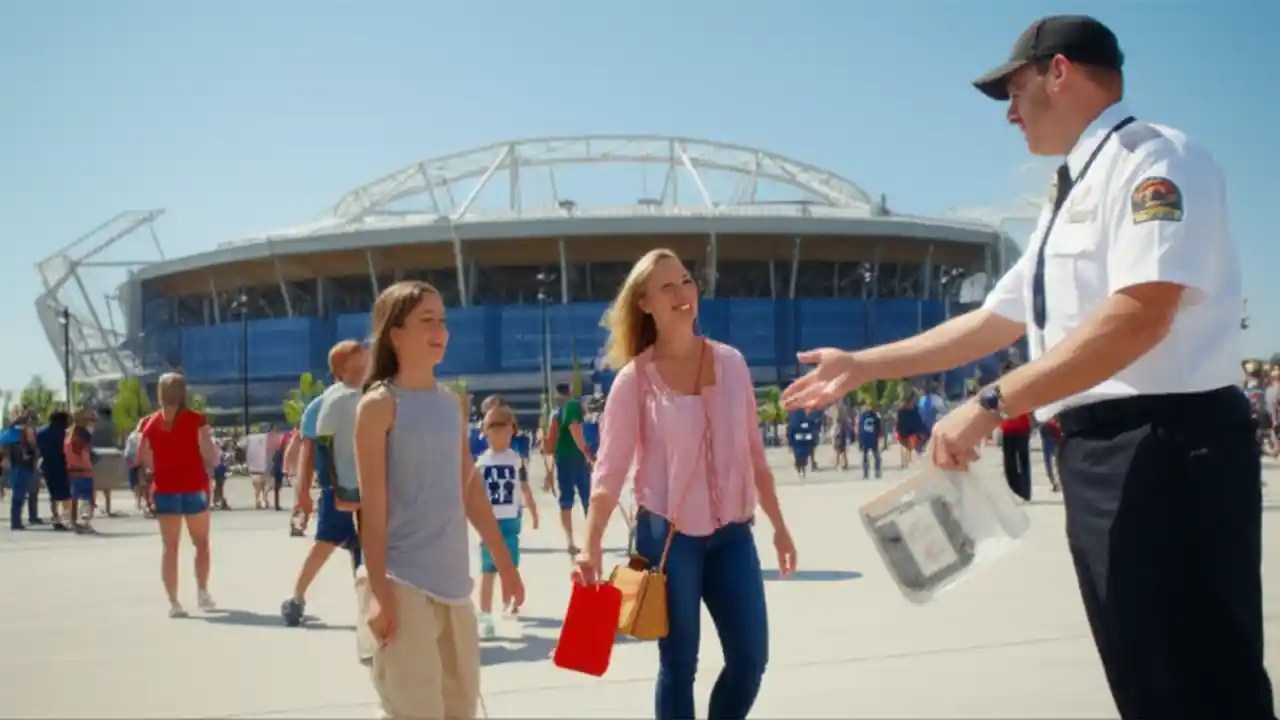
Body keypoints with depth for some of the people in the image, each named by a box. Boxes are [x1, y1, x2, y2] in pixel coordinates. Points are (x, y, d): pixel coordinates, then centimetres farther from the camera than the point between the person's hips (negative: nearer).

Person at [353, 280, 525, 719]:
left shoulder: (453, 404, 12)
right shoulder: (380, 404, -7)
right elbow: (373, 505, -11)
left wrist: (504, 563, 17)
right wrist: (379, 591, -16)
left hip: (452, 581, 7)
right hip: (402, 583, -7)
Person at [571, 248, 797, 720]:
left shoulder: (731, 362, 5)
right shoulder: (634, 379, -7)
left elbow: (753, 452, 10)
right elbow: (610, 469, -9)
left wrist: (778, 524, 12)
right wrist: (591, 546, -18)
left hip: (731, 531, 4)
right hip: (667, 535, -4)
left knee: (751, 659, 5)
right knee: (679, 665, 5)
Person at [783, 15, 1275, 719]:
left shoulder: (1150, 157, -9)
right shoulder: (1071, 197, 21)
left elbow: (1140, 316, -23)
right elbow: (992, 323, 27)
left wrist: (990, 406, -23)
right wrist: (862, 365, 27)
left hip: (1165, 446, -10)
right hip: (1097, 450, 10)